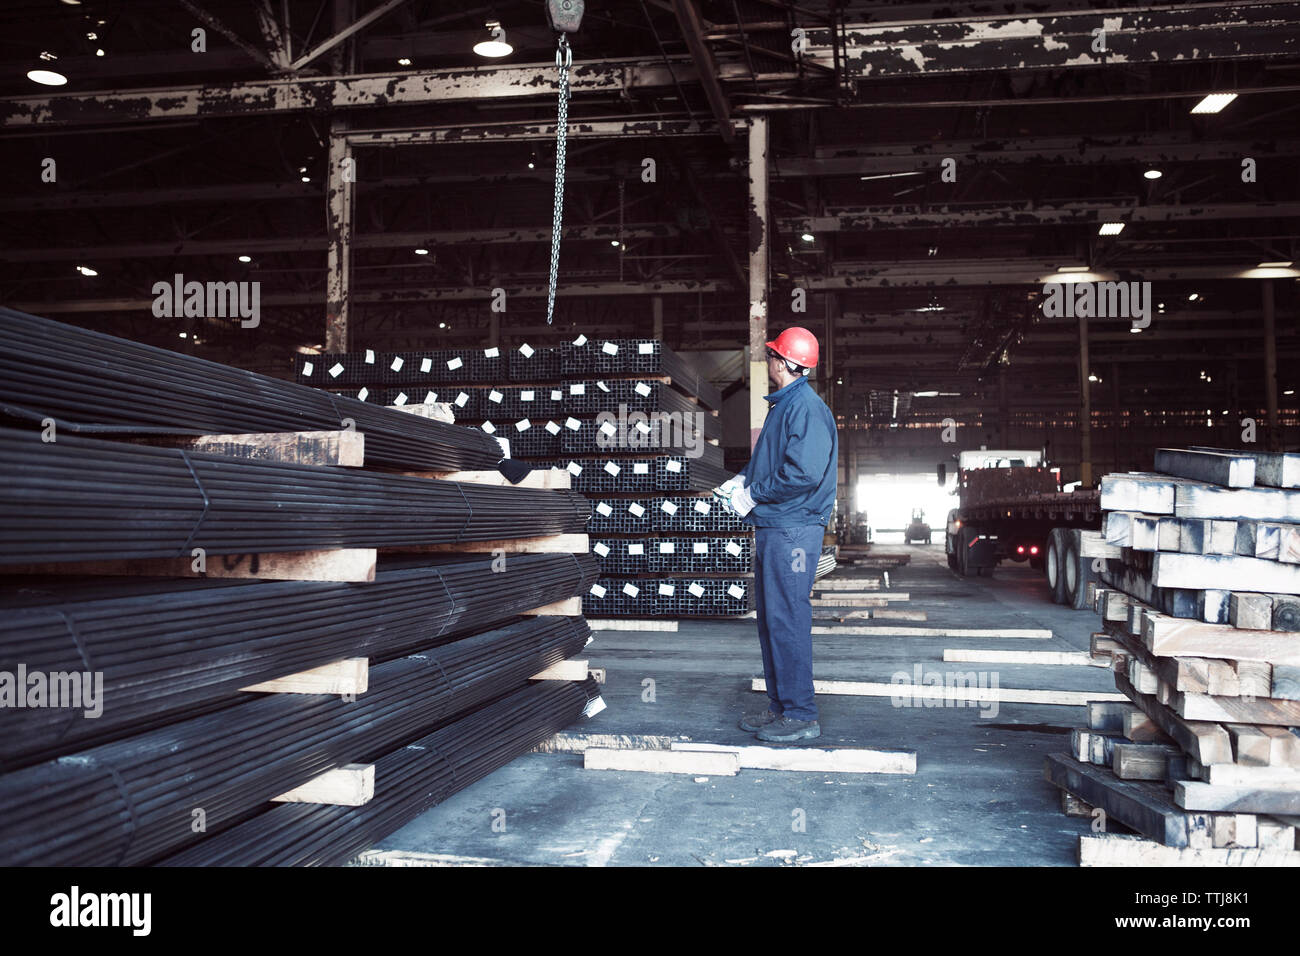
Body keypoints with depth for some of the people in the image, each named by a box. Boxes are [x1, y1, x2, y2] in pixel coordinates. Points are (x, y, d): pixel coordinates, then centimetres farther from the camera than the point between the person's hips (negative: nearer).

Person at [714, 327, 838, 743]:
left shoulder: (806, 408, -14)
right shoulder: (784, 405, 17)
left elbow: (803, 473, -24)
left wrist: (753, 494, -15)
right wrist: (742, 479, 7)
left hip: (793, 532, -10)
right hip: (771, 528, 10)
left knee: (787, 619, -7)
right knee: (770, 618, 14)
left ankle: (801, 715, 2)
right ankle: (781, 706, 23)